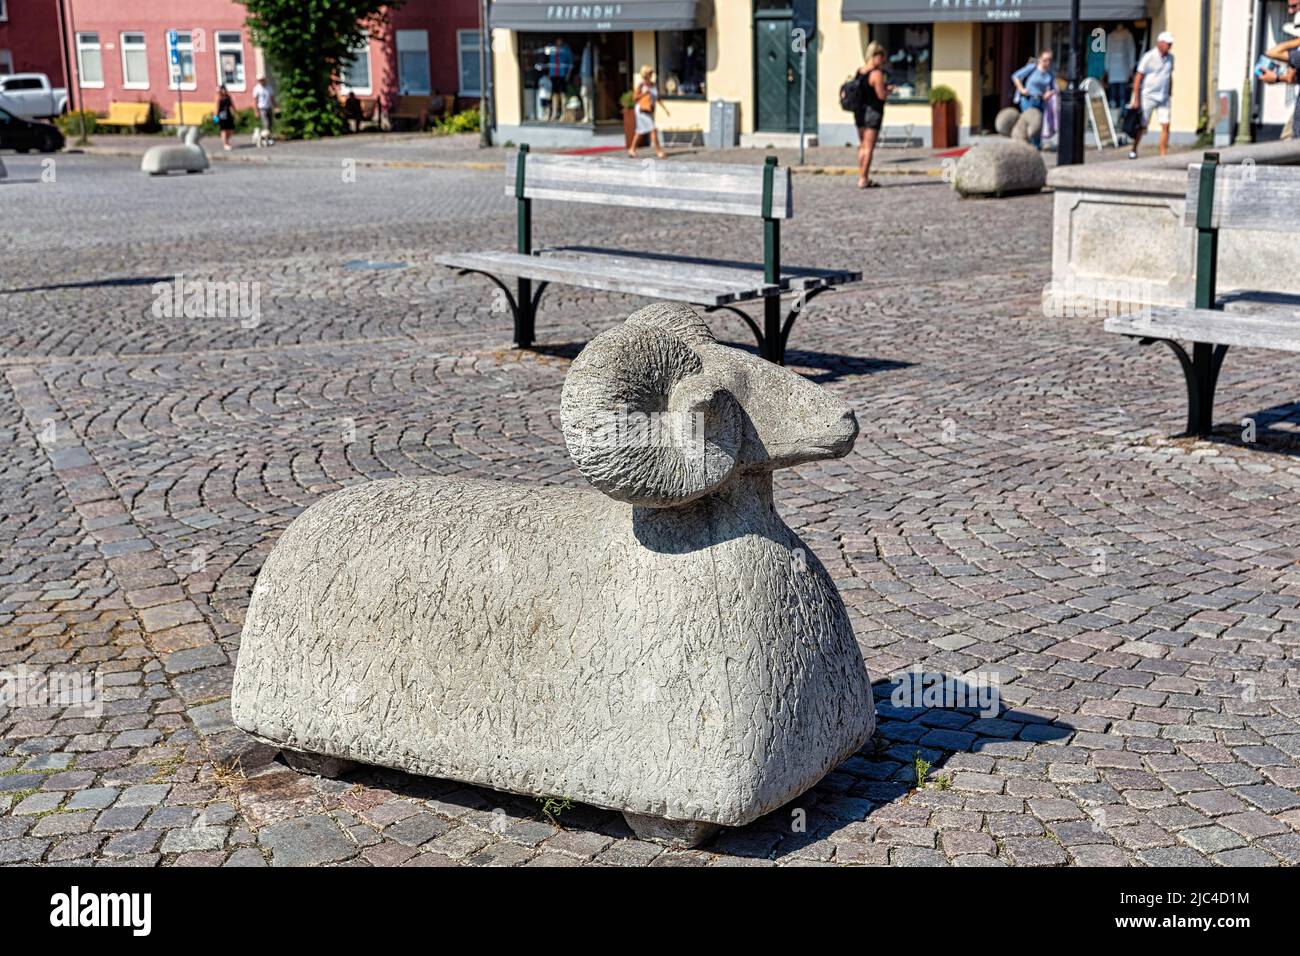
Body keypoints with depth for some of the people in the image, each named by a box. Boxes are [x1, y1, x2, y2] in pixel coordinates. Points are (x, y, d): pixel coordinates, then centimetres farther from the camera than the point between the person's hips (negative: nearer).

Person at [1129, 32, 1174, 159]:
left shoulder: (1170, 57, 8)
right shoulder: (1148, 57, -9)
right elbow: (1138, 77, -9)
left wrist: (1170, 94, 16)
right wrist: (1136, 99, -12)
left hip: (1163, 97, 5)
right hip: (1148, 96, -5)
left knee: (1165, 125, -5)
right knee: (1143, 126, 2)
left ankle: (1164, 154, -1)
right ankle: (1133, 151, 18)